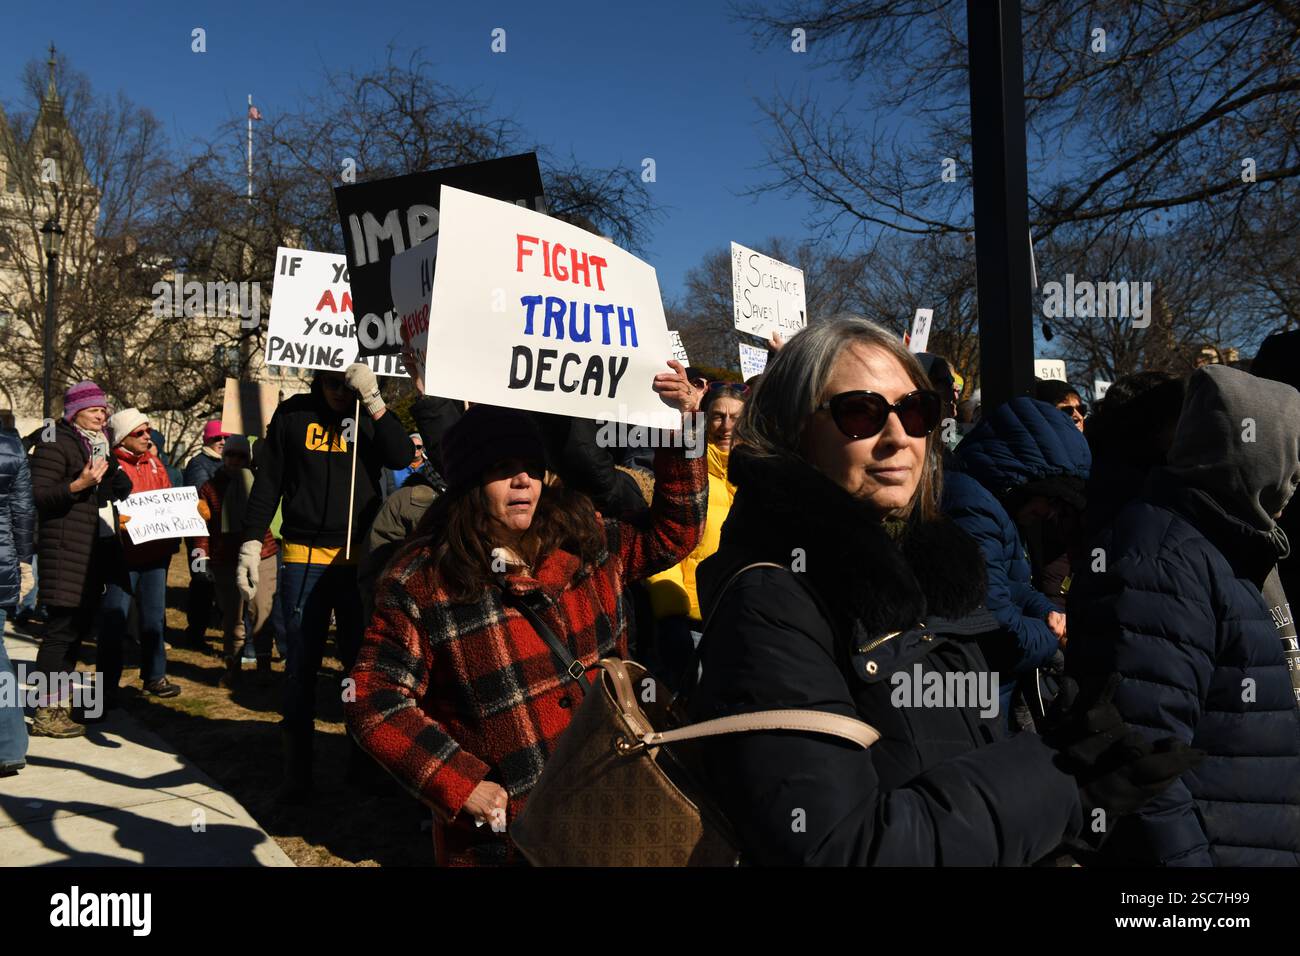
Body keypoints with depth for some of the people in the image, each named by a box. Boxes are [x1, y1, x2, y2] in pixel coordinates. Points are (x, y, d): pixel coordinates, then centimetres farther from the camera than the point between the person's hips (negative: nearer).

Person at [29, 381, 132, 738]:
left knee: (79, 626, 11)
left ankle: (57, 704, 21)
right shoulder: (55, 444, -7)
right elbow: (39, 495, -16)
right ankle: (45, 713, -3)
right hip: (66, 548, -9)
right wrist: (78, 485, -28)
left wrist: (115, 480, 9)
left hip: (98, 547, 9)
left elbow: (115, 491, 29)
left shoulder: (99, 444, 19)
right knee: (63, 627, -9)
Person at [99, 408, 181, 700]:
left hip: (156, 552, 6)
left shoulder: (154, 463, 13)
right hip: (122, 553, -6)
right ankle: (108, 683, 11)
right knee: (114, 619, 1)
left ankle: (154, 676, 23)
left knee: (154, 616, 12)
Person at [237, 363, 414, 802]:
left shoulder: (371, 416, 7)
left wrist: (375, 403, -17)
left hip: (359, 558, 0)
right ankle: (297, 772, 8)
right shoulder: (294, 414, 6)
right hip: (303, 558, 0)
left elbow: (402, 457, -10)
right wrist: (251, 542, -1)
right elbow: (267, 482, 6)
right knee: (301, 665, 2)